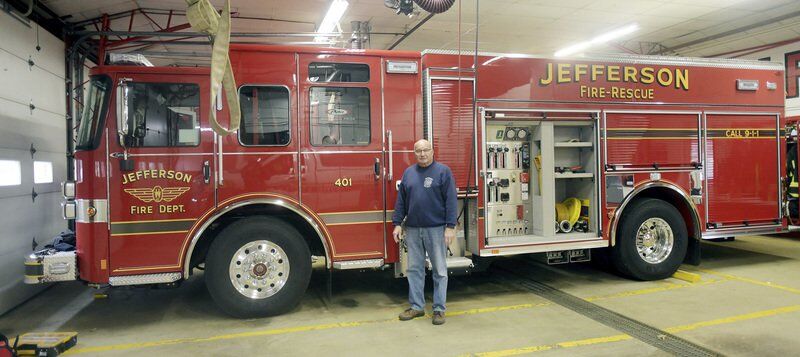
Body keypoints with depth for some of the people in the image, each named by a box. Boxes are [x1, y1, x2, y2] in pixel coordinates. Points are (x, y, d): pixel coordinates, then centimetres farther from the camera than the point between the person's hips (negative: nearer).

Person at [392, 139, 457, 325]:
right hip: (412, 229, 4)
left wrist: (450, 226, -13)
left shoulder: (443, 171, -2)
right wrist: (397, 223, 5)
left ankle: (439, 309, 13)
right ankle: (417, 306, 21)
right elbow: (401, 200, 12)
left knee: (439, 271, 4)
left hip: (436, 229, -4)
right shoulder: (408, 173, 10)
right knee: (414, 269, 10)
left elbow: (451, 200, -7)